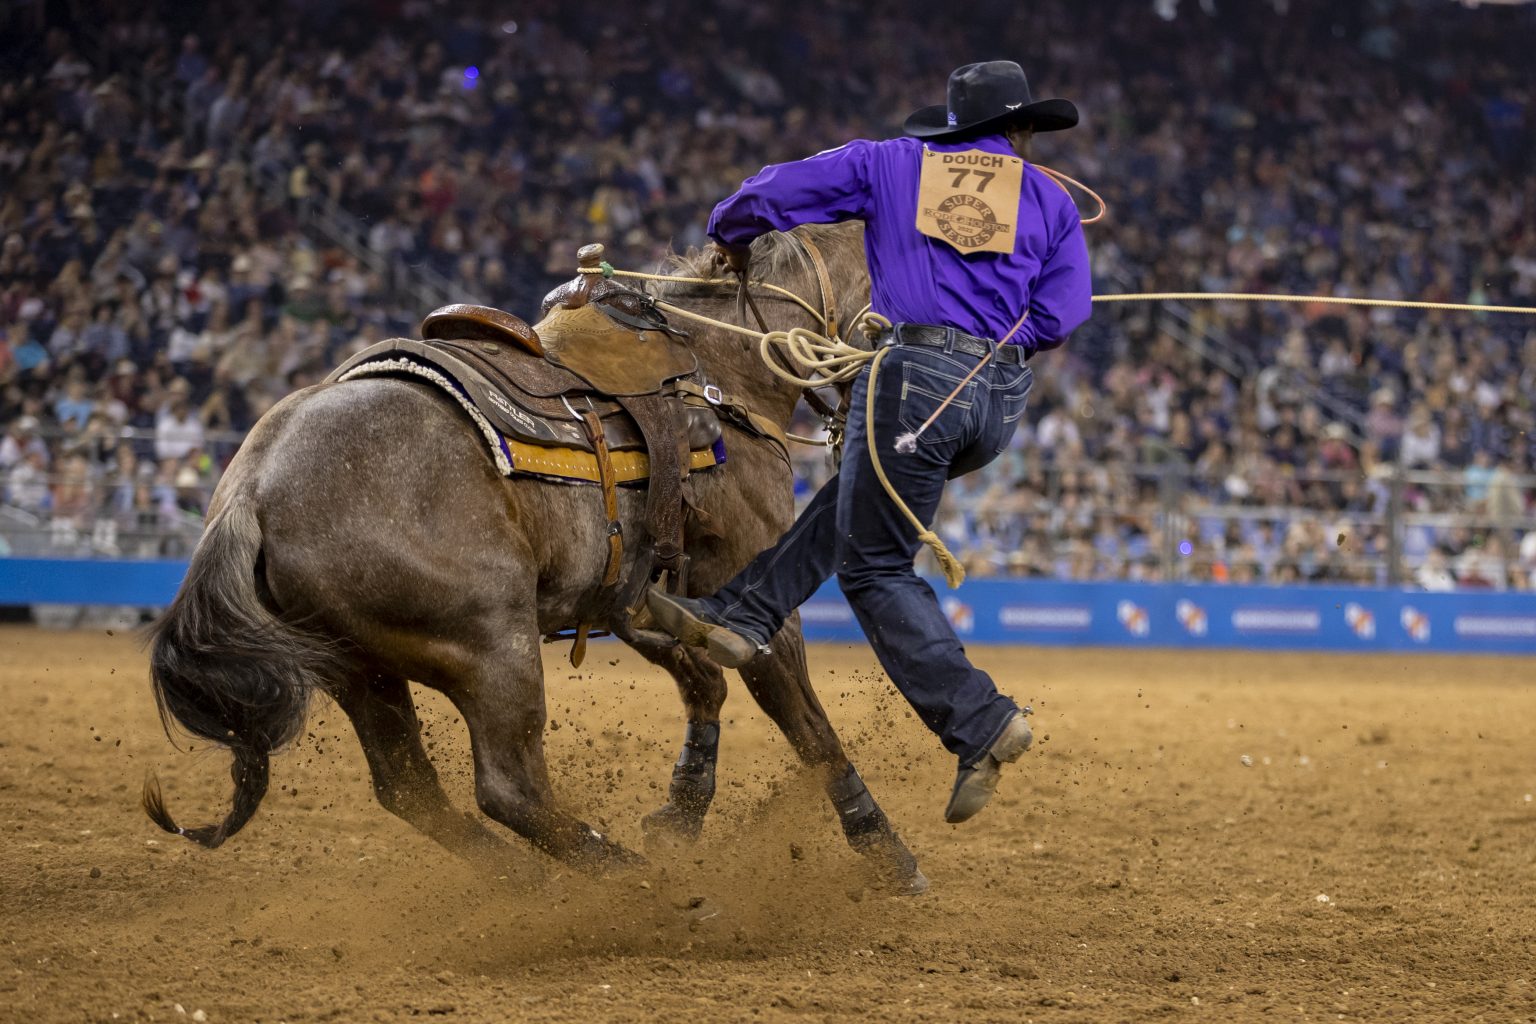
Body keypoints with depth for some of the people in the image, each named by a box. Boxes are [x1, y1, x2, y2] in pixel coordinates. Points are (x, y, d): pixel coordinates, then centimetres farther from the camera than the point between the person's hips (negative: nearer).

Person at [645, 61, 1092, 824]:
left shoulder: (891, 165, 13)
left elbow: (770, 193, 10)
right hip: (1002, 399, 4)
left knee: (875, 567, 3)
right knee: (854, 498, 25)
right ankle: (743, 616, 19)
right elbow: (1060, 317, 5)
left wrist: (732, 239, 31)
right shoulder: (1051, 202, 15)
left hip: (912, 374, -4)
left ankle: (979, 724, -6)